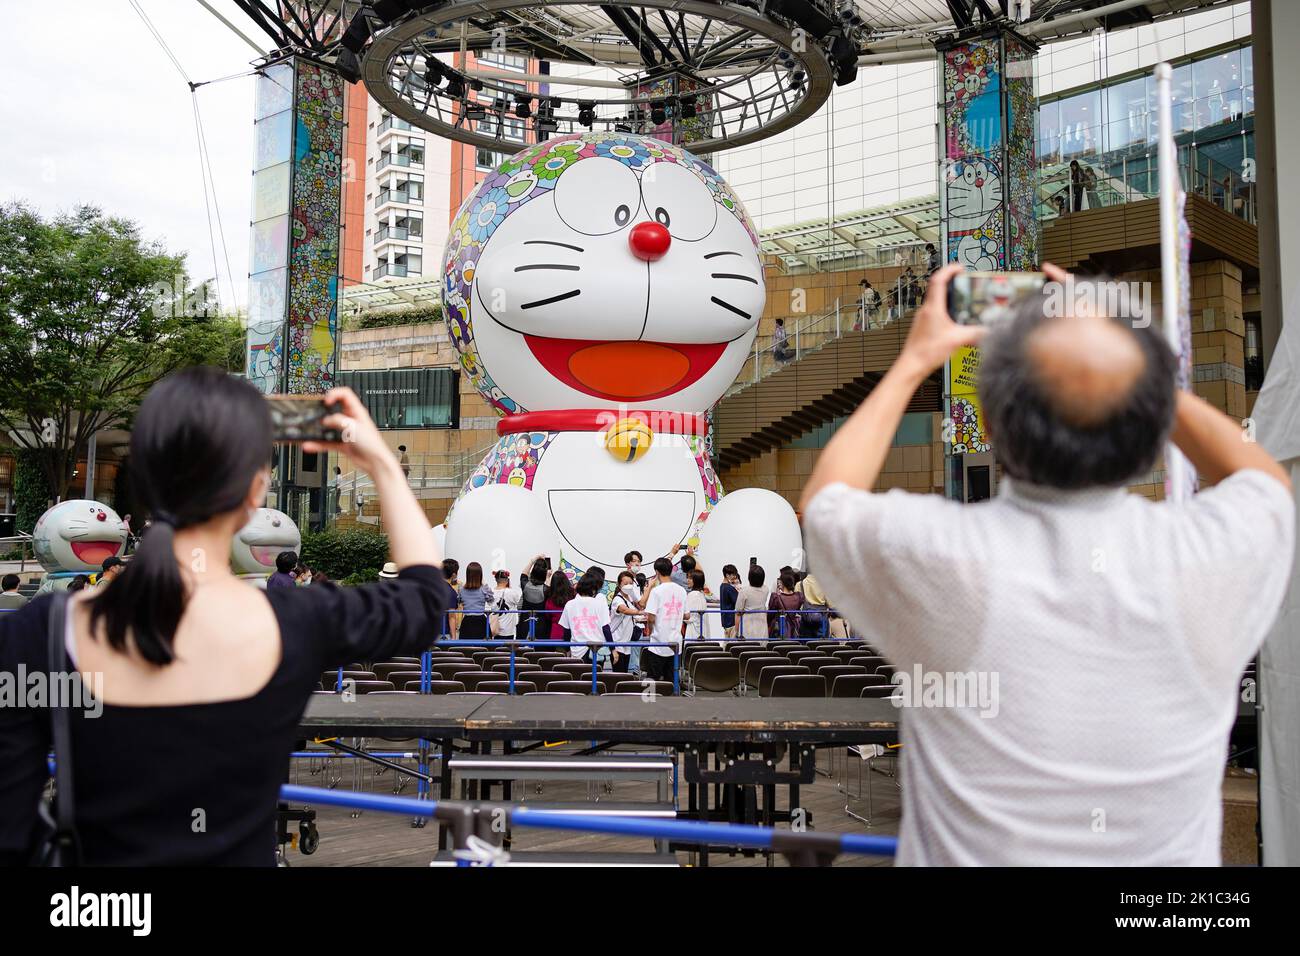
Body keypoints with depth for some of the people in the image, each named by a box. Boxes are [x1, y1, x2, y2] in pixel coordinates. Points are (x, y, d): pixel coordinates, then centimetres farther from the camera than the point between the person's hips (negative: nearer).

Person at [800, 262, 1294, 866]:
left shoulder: (934, 556, -26)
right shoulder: (1222, 553, -20)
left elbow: (825, 500, -2)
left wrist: (914, 361, 5)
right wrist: (1124, 359, 4)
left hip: (969, 849, -2)